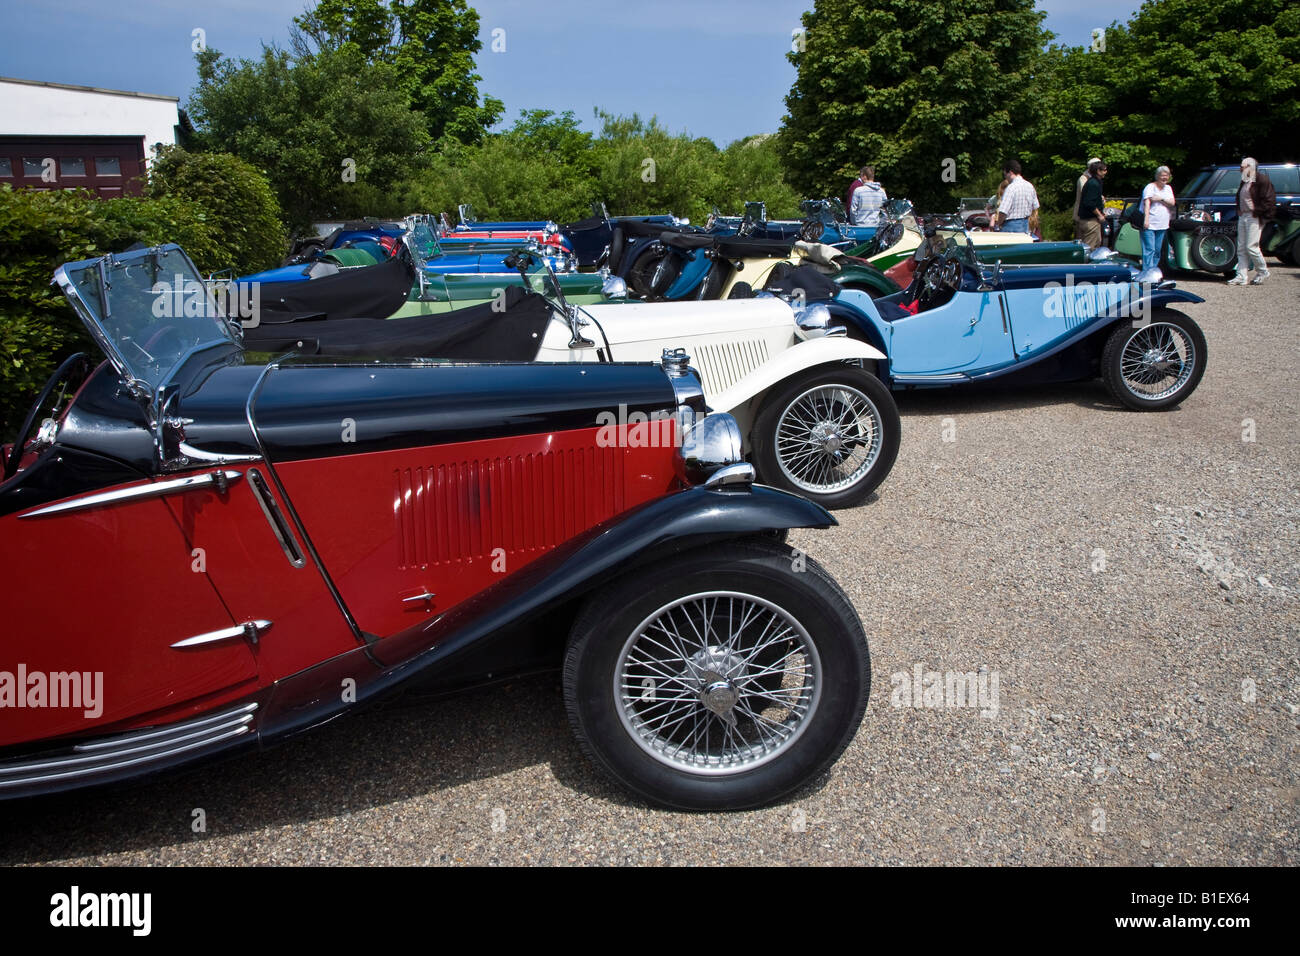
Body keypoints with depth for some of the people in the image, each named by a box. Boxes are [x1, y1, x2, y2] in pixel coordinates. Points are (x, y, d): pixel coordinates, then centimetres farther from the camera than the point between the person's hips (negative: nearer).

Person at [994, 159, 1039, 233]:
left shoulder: (1011, 188, -18)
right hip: (1026, 224, 8)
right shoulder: (1030, 186, 8)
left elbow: (1003, 211, -22)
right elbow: (1035, 206, 17)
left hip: (1012, 225, -8)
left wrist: (998, 225, -7)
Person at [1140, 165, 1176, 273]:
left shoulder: (1168, 188, 17)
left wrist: (1161, 199, -12)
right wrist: (1146, 219, -29)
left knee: (1157, 251, 10)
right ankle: (1147, 272, -16)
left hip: (1162, 225, 6)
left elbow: (1172, 203, 6)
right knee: (1149, 249, -13)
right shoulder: (1150, 187, -3)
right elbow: (1147, 203, -16)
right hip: (1150, 224, -6)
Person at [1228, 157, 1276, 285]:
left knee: (1251, 247, -10)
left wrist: (1257, 212, -15)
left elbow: (1269, 199, -14)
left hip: (1254, 217, -9)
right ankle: (1241, 276, 6)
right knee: (1241, 248, 5)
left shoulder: (1261, 180, -9)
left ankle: (1262, 272, 7)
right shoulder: (1244, 181, 18)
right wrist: (1238, 210, 13)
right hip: (1243, 216, 9)